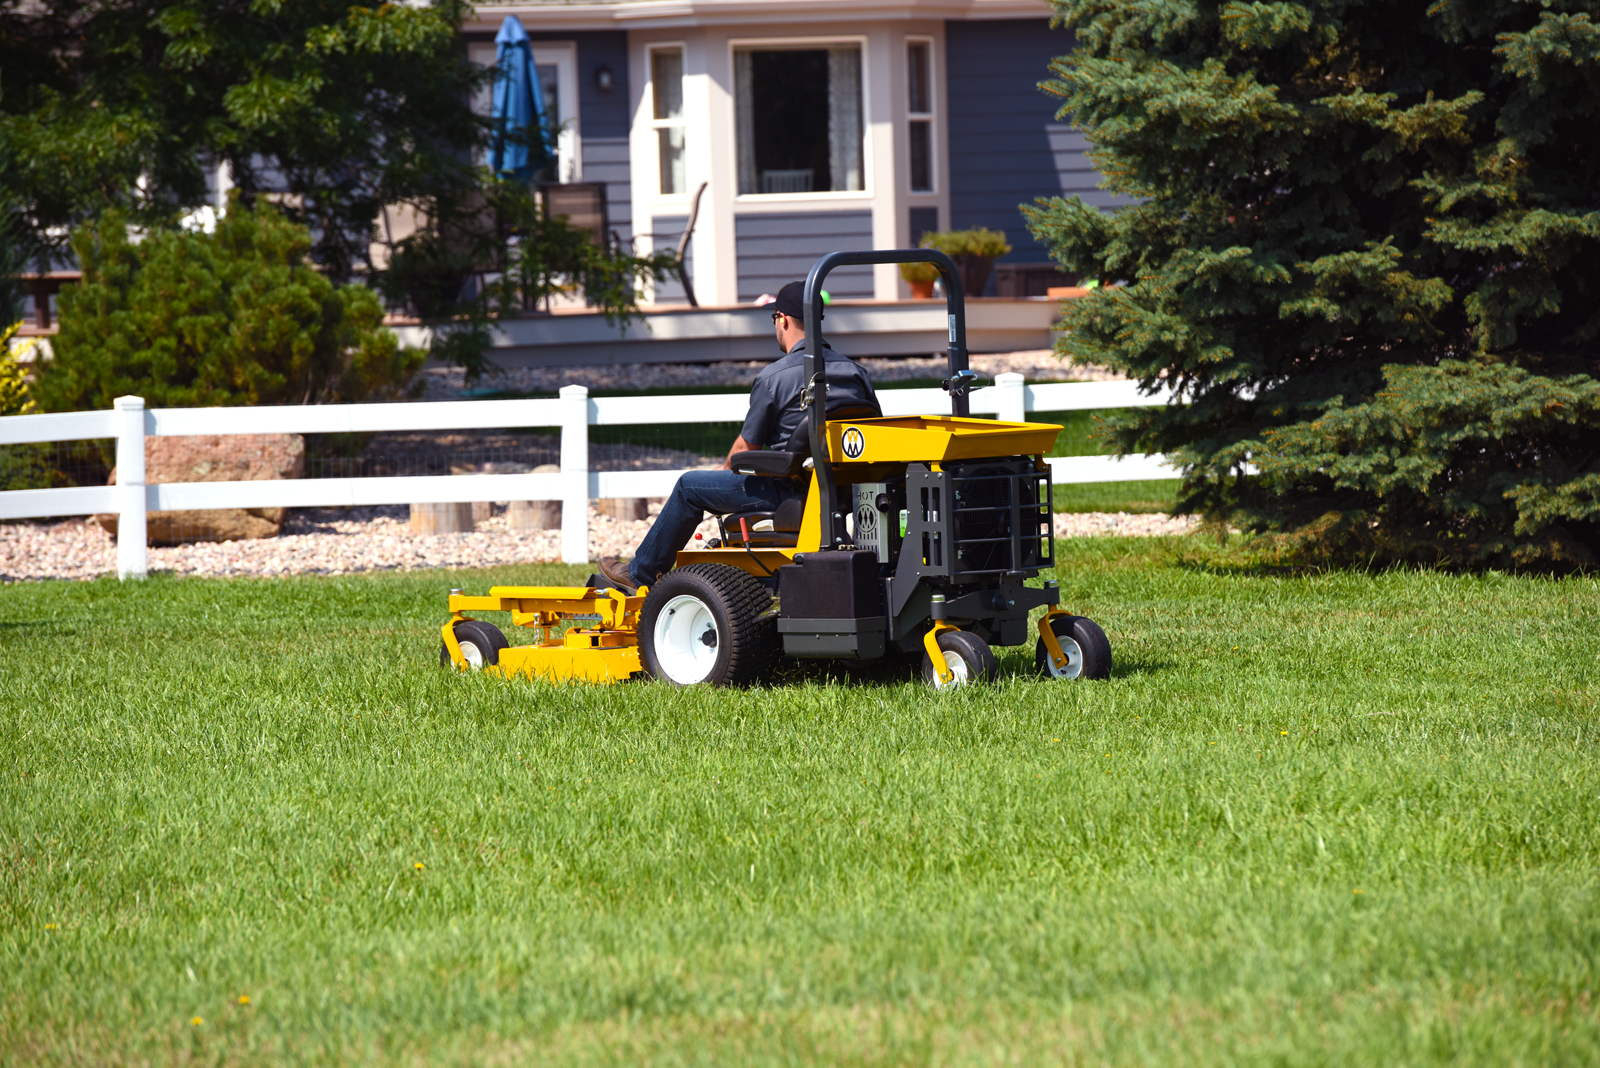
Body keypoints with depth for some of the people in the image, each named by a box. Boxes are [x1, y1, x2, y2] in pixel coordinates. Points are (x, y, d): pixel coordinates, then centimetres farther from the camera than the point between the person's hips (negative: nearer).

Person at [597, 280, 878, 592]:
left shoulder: (772, 378, -14)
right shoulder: (855, 371, 3)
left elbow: (746, 448, -5)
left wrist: (726, 468, 19)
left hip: (790, 493, -7)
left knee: (689, 487, 12)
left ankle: (639, 574, 25)